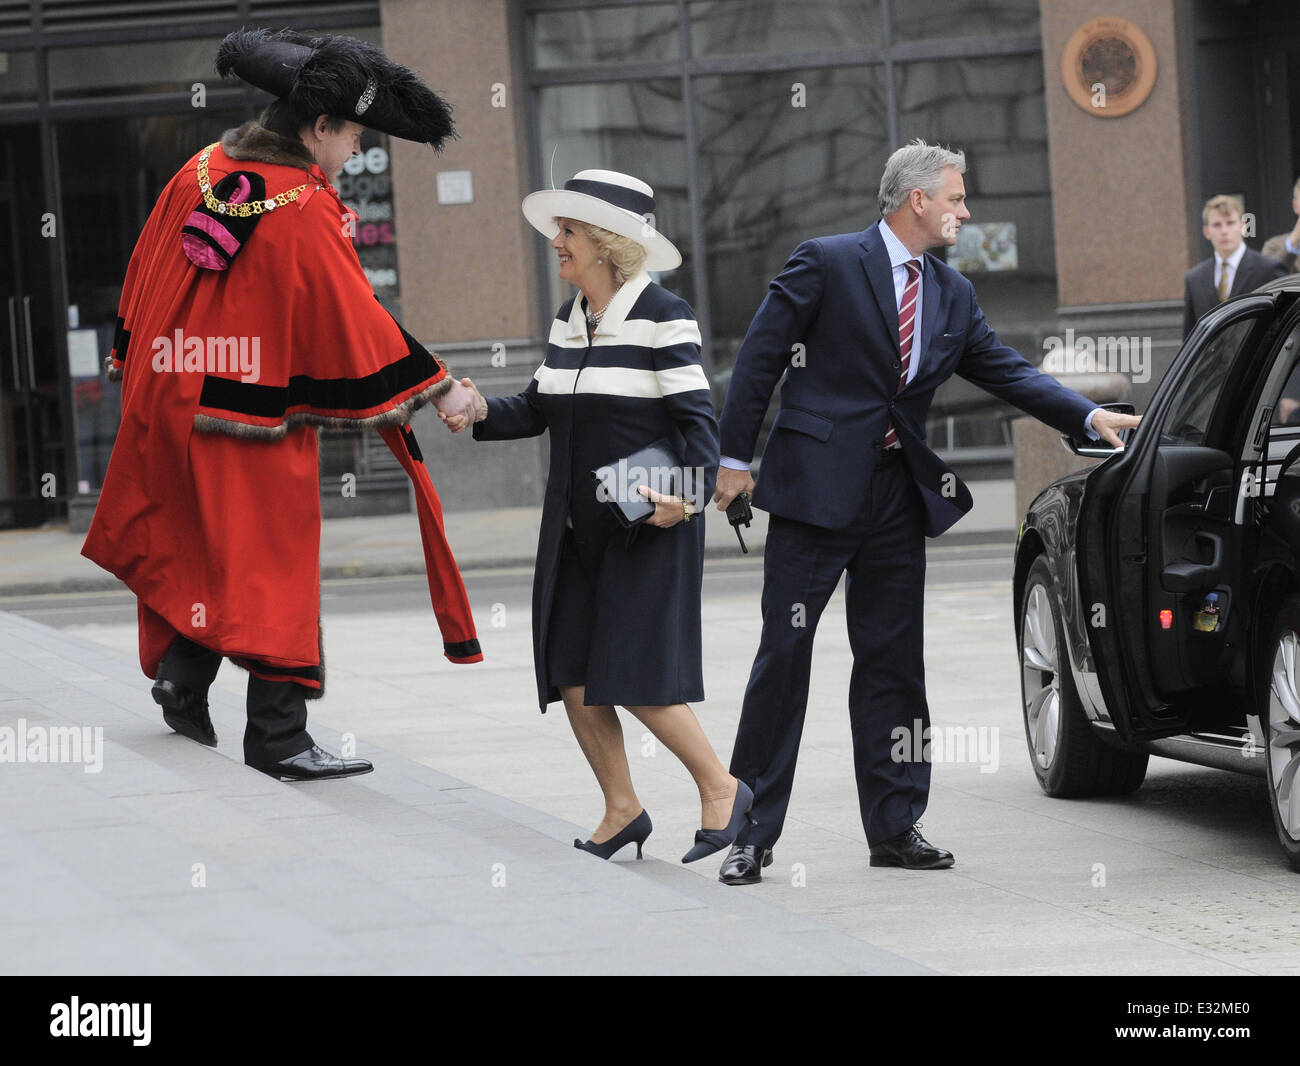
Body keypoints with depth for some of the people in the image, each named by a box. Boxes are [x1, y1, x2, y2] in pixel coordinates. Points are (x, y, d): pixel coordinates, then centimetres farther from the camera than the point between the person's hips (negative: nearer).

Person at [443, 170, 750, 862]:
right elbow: (540, 408, 13)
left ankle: (721, 789, 6)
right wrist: (483, 413, -5)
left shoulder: (662, 318, -11)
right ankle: (621, 811, 16)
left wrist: (689, 494, -26)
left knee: (634, 678, -11)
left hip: (650, 522, -7)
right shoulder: (567, 320, 11)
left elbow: (697, 417, -13)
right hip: (576, 526, 7)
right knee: (572, 674, 3)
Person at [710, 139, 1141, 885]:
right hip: (816, 488, -6)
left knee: (893, 661, 9)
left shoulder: (952, 294, 12)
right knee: (784, 656, -3)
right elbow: (760, 357, -6)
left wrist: (1091, 417, -2)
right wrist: (736, 459, -8)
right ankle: (752, 834, 2)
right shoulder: (826, 264, -6)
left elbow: (1006, 369, 11)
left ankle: (895, 825, 16)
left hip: (898, 495, 6)